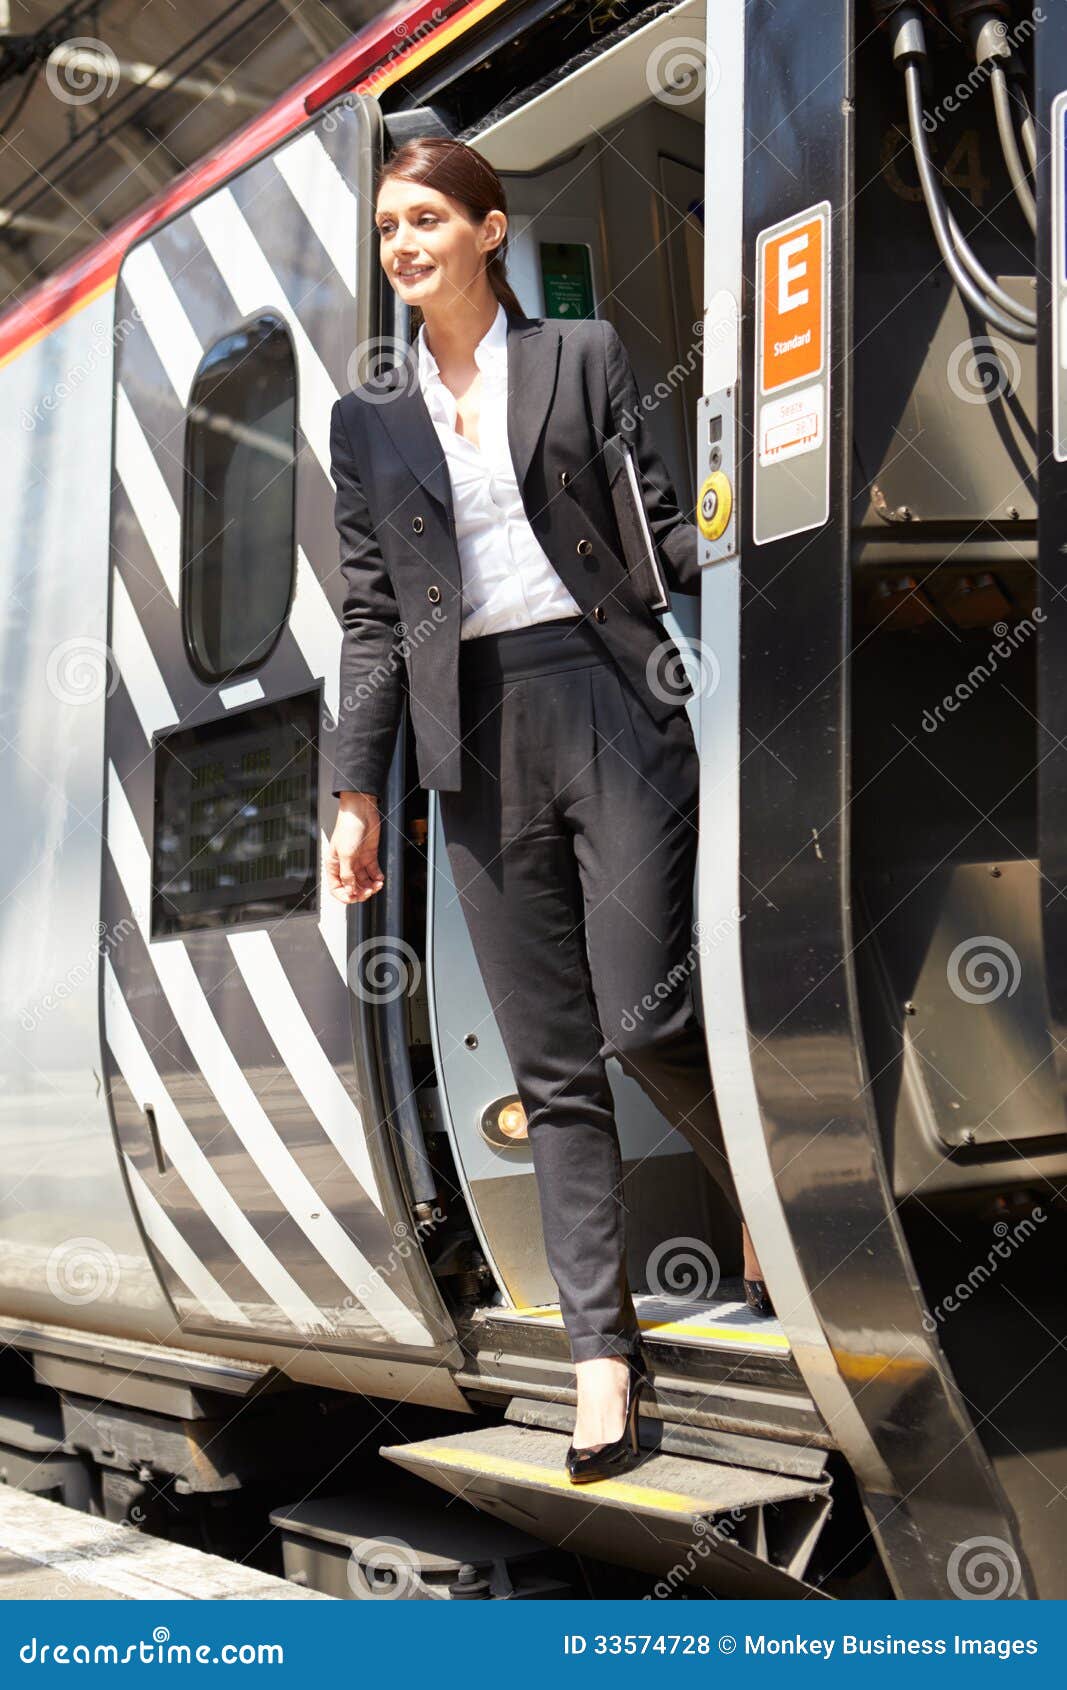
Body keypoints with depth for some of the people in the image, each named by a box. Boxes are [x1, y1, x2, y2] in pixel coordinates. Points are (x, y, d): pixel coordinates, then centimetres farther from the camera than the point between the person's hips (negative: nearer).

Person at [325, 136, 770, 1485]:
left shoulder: (582, 355, 8)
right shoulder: (367, 418, 15)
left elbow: (669, 523, 4)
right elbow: (372, 614, 12)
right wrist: (357, 793, 7)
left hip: (608, 703, -3)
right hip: (477, 742, 3)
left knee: (644, 1019, -8)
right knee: (550, 1066, 2)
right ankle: (602, 1348, 8)